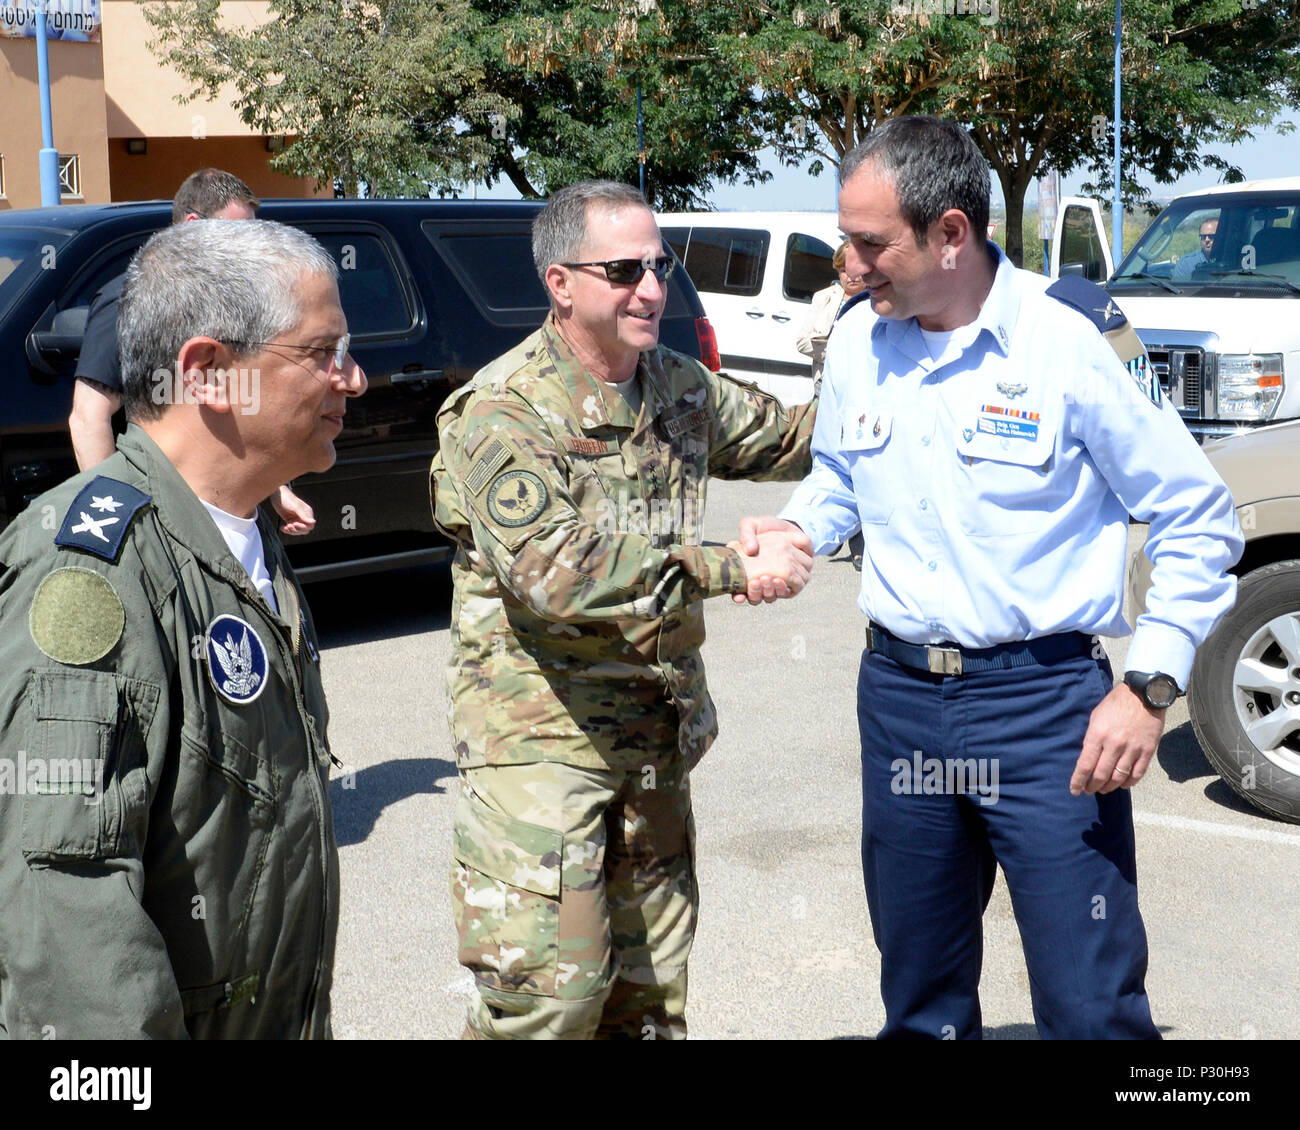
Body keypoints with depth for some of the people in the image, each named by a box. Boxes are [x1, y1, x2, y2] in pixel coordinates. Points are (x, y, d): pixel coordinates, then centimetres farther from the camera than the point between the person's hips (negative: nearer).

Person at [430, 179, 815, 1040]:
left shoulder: (683, 387, 7)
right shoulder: (504, 411, -16)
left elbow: (789, 440, 23)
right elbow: (555, 573, -28)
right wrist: (733, 570, -27)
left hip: (655, 734, 7)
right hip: (538, 738, -7)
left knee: (653, 984, 16)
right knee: (547, 992, -8)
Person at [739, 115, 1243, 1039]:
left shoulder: (1074, 336, -12)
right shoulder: (858, 340, 4)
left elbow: (1199, 520, -6)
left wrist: (1149, 687, -13)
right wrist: (793, 530, -1)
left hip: (1046, 699, -5)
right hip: (899, 694, 5)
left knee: (1092, 1010, -2)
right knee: (921, 1002, 17)